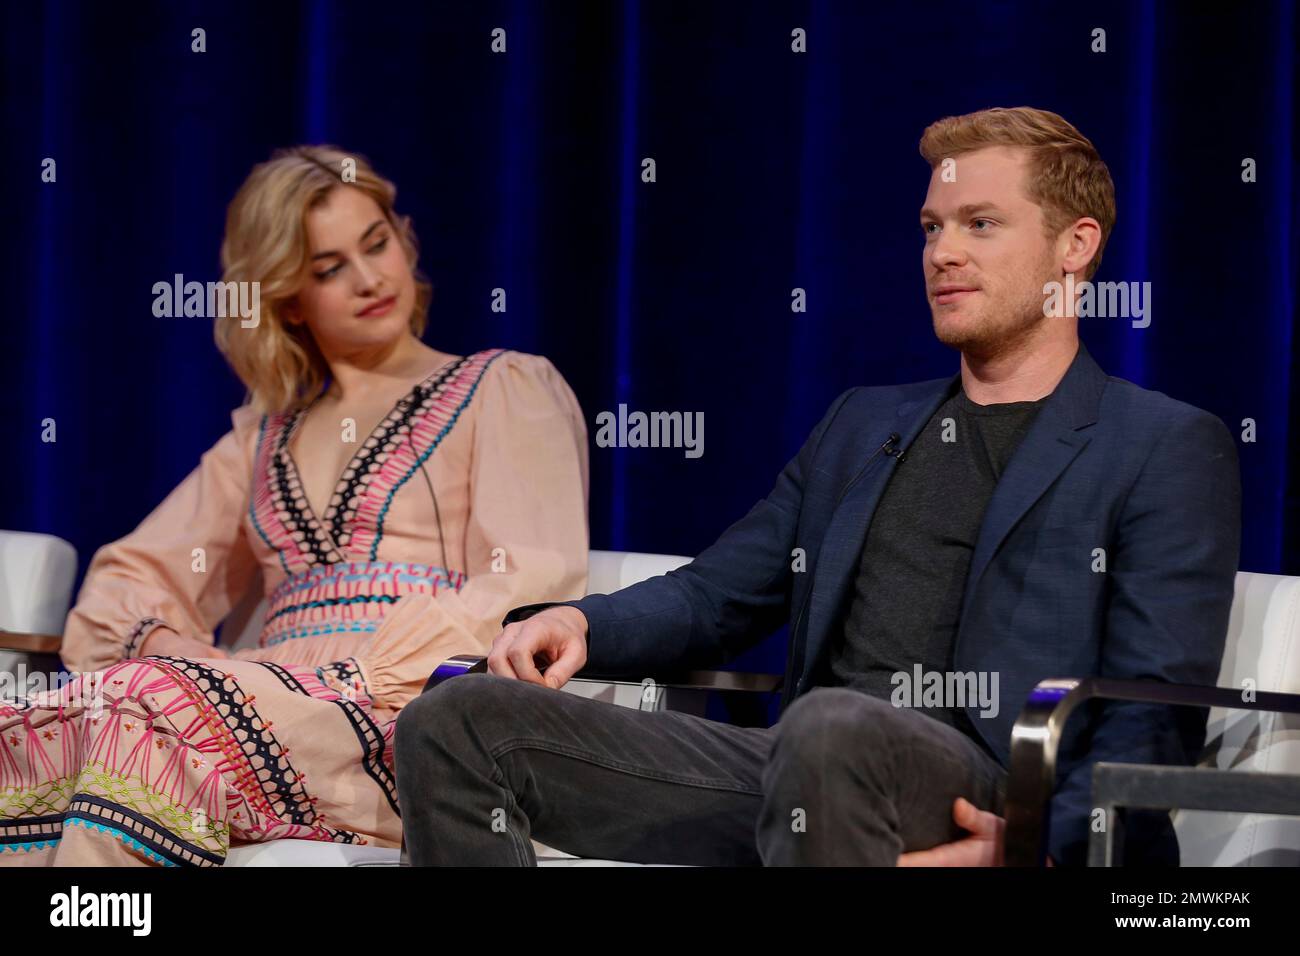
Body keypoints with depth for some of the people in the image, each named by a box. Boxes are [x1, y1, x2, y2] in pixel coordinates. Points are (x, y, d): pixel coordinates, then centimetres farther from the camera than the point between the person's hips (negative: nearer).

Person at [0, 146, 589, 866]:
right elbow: (136, 570, 25)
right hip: (283, 709, 5)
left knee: (151, 703, -34)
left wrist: (371, 672, -12)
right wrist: (159, 643, -1)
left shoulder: (506, 388, 15)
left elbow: (539, 583, 0)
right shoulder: (267, 432, 31)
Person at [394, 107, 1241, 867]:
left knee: (832, 727, -42)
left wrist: (1042, 844, -22)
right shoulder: (864, 424, 29)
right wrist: (581, 623, 6)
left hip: (982, 808, -6)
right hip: (795, 773, 6)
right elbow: (715, 594, 29)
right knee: (459, 723, -10)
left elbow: (1157, 722, -2)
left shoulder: (1169, 449, 8)